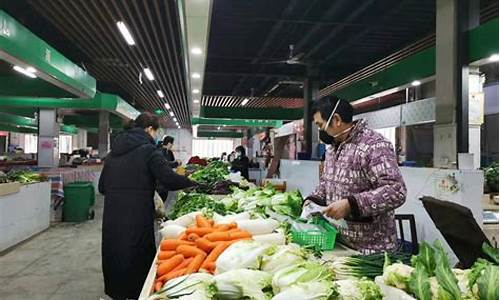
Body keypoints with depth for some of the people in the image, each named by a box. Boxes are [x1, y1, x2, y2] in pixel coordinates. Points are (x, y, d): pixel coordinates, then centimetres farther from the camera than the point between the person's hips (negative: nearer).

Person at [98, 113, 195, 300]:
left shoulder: (113, 152, 13)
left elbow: (102, 187, 15)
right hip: (137, 219, -6)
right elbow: (170, 180, -17)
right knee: (138, 258, 6)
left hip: (112, 217, 7)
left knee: (115, 256, 16)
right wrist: (196, 183, -5)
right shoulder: (148, 150, -8)